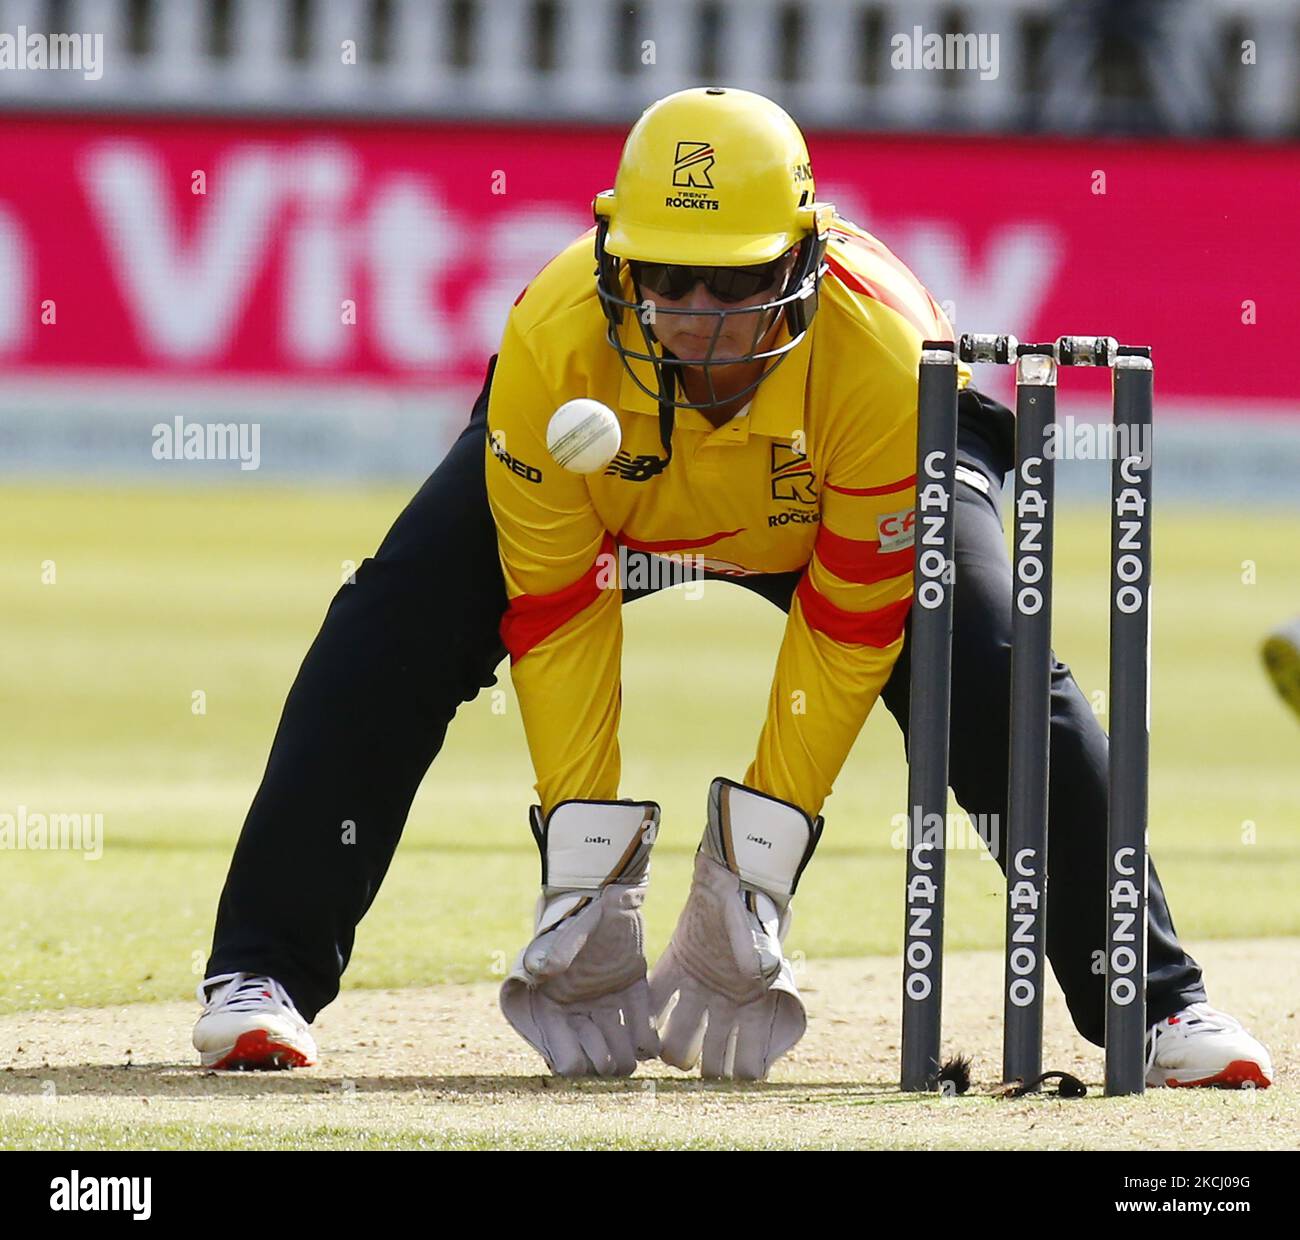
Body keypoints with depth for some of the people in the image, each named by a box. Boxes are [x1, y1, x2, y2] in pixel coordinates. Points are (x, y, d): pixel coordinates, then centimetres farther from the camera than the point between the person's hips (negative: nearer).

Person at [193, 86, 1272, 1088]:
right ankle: (262, 976, -12)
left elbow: (848, 629, -28)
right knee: (393, 634, -19)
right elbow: (555, 611, -25)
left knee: (999, 680, -23)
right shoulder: (554, 345, -37)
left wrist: (762, 852, -28)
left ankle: (1157, 1001, -11)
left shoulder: (881, 351, -39)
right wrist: (582, 851, -27)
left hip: (837, 498, -1)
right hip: (614, 493, 1)